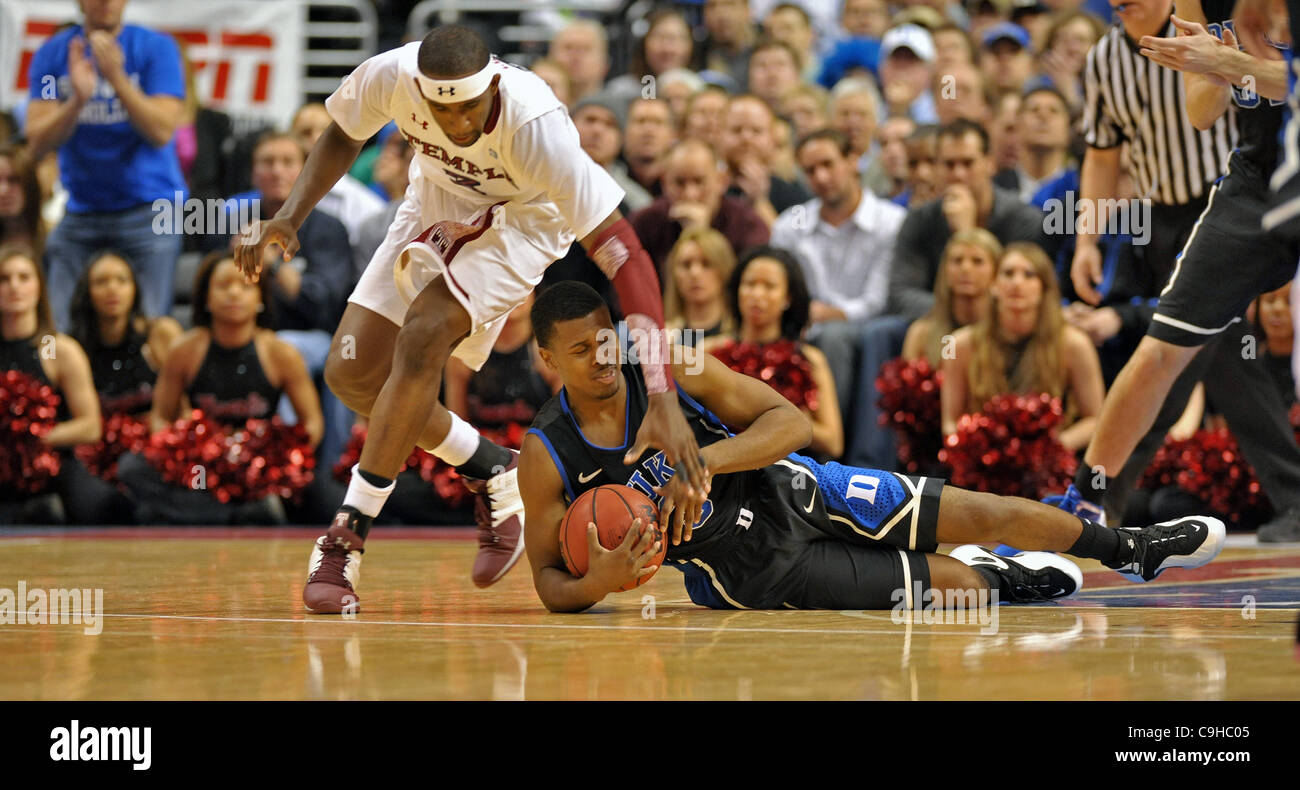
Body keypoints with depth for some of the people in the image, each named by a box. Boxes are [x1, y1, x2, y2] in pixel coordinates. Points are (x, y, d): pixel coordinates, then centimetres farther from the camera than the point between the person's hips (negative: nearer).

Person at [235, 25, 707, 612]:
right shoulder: (391, 76, -30)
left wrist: (662, 398, -46)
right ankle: (495, 475, 18)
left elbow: (622, 251, -40)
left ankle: (348, 536, -18)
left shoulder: (535, 126, -40)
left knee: (422, 337, -28)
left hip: (521, 217, -5)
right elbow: (343, 136, -2)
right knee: (351, 373, -3)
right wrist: (289, 218, -18)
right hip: (437, 201, 5)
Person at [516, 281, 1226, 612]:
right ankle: (1002, 577, 30)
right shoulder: (546, 459, -19)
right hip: (741, 569, -2)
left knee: (975, 513, 1)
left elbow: (791, 422, -13)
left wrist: (706, 461, -31)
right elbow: (549, 581, -11)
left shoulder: (672, 366, -15)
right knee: (954, 583, -5)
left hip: (779, 488, 2)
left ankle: (1127, 548, 24)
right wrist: (599, 583, -35)